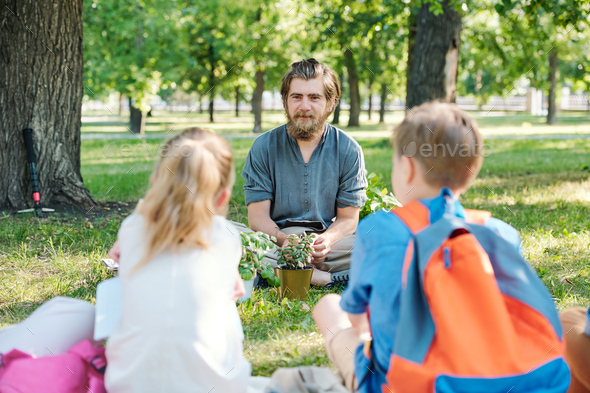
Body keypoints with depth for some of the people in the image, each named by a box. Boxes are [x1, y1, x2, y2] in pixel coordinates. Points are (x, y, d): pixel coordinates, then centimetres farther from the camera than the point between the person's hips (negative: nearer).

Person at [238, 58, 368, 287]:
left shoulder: (349, 150, 3)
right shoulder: (264, 147, 2)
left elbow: (348, 218, 3)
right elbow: (257, 216, -1)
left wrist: (326, 240, -21)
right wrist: (283, 240, -24)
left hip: (328, 246, 1)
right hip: (275, 242, 0)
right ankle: (324, 278, -33)